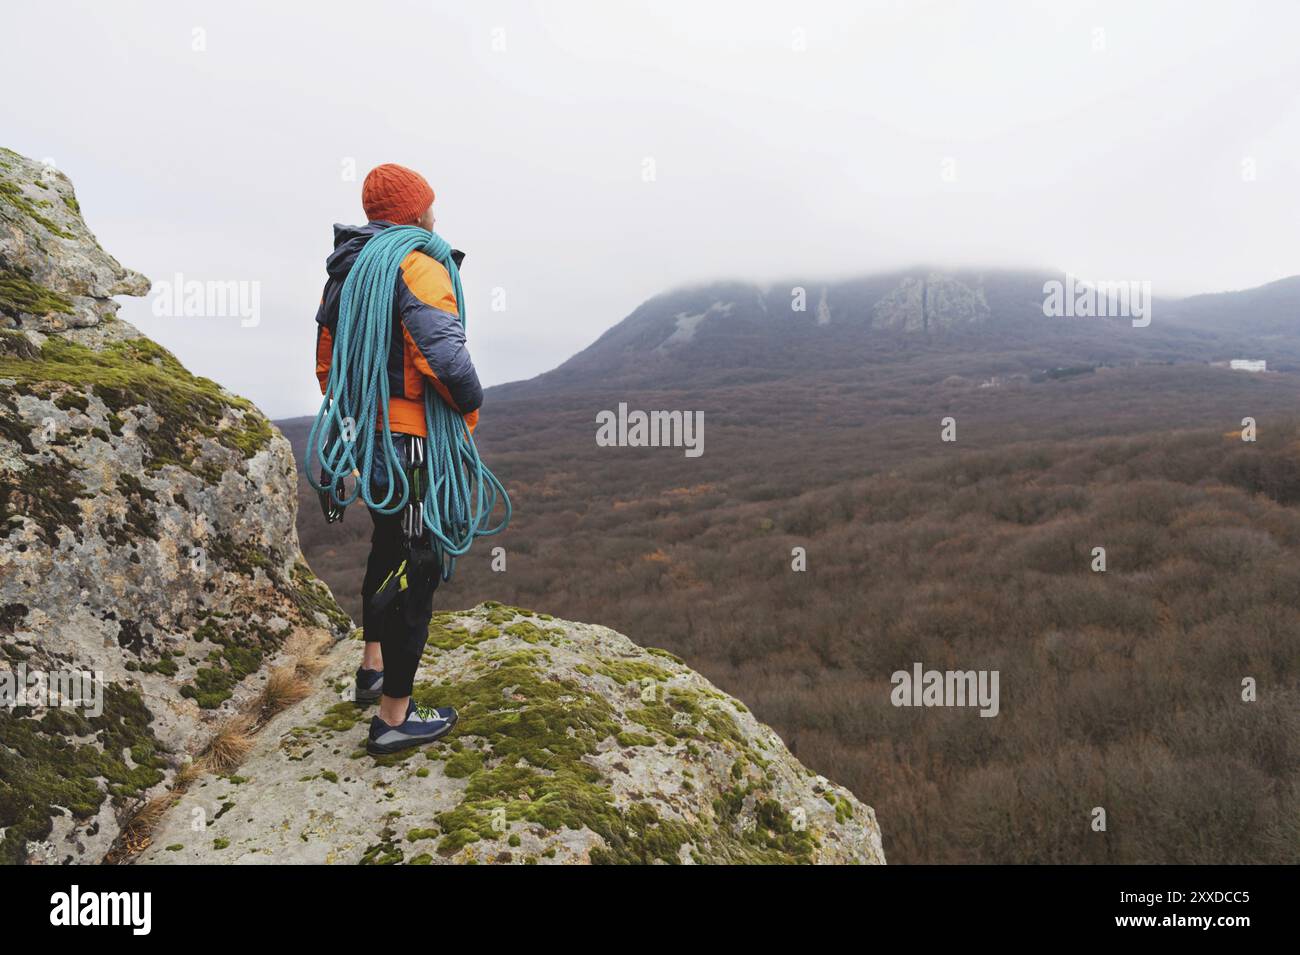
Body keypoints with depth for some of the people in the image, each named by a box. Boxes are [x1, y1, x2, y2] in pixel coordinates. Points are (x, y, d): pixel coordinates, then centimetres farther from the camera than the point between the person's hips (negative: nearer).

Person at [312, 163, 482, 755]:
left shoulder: (344, 271, 12)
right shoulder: (418, 265, -15)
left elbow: (326, 365, 18)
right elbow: (445, 356, -28)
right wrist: (470, 410, -11)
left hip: (365, 437, 9)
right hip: (412, 444, -9)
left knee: (388, 546, 28)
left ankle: (374, 666, 44)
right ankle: (394, 716, 7)